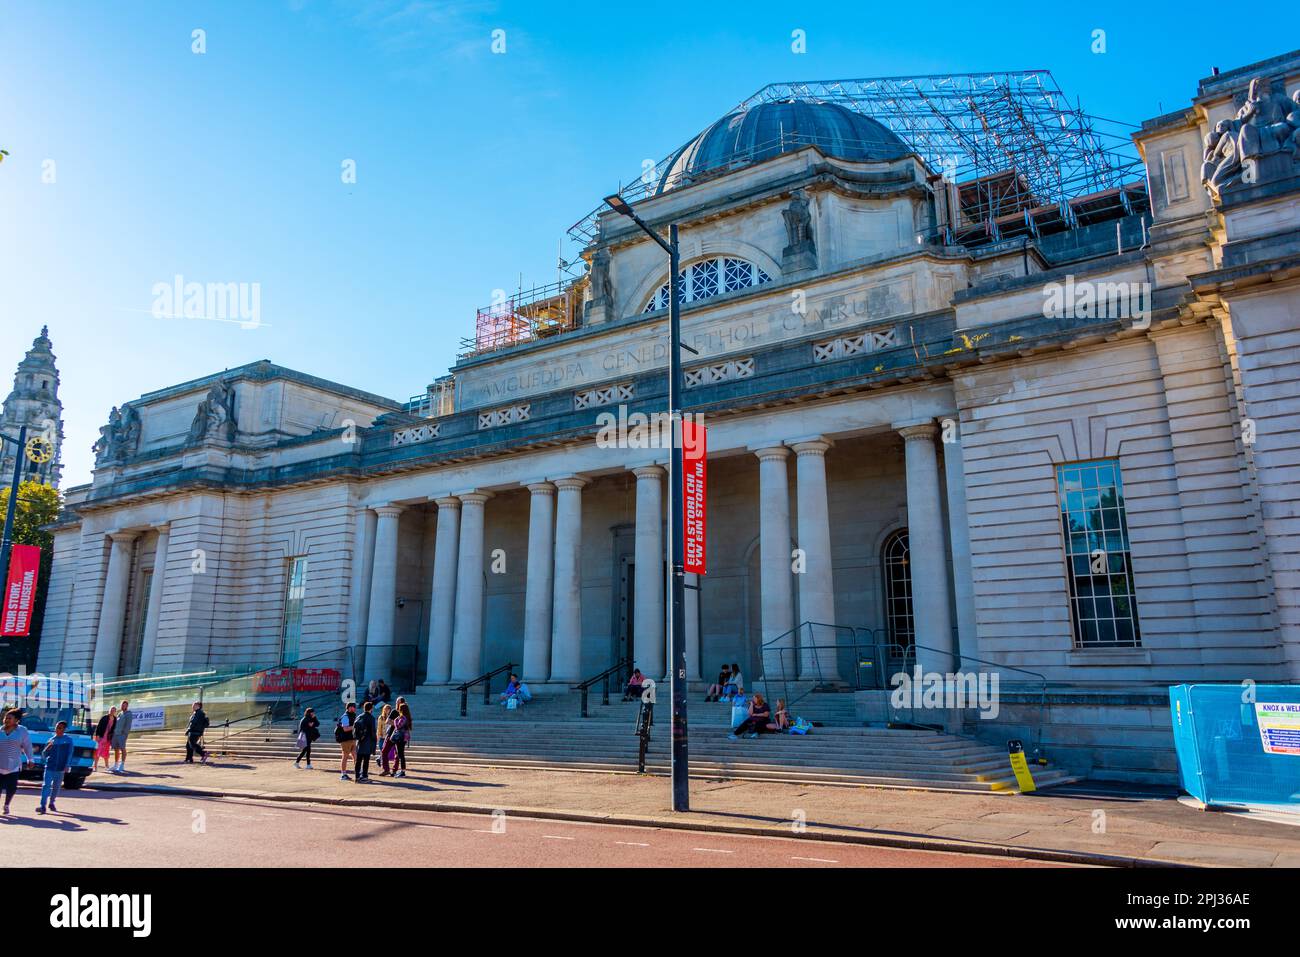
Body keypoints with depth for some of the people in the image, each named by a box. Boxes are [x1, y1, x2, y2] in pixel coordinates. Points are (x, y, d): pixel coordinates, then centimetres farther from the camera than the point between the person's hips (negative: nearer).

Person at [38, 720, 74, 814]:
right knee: (46, 785, -11)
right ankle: (43, 806, -14)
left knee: (56, 787, 10)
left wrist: (66, 765, -8)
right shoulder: (51, 740, 6)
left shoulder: (68, 740, 1)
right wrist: (48, 747, -12)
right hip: (49, 767, 0)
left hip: (60, 768, 0)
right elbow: (44, 754, 7)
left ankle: (51, 803, 28)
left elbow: (69, 754, 0)